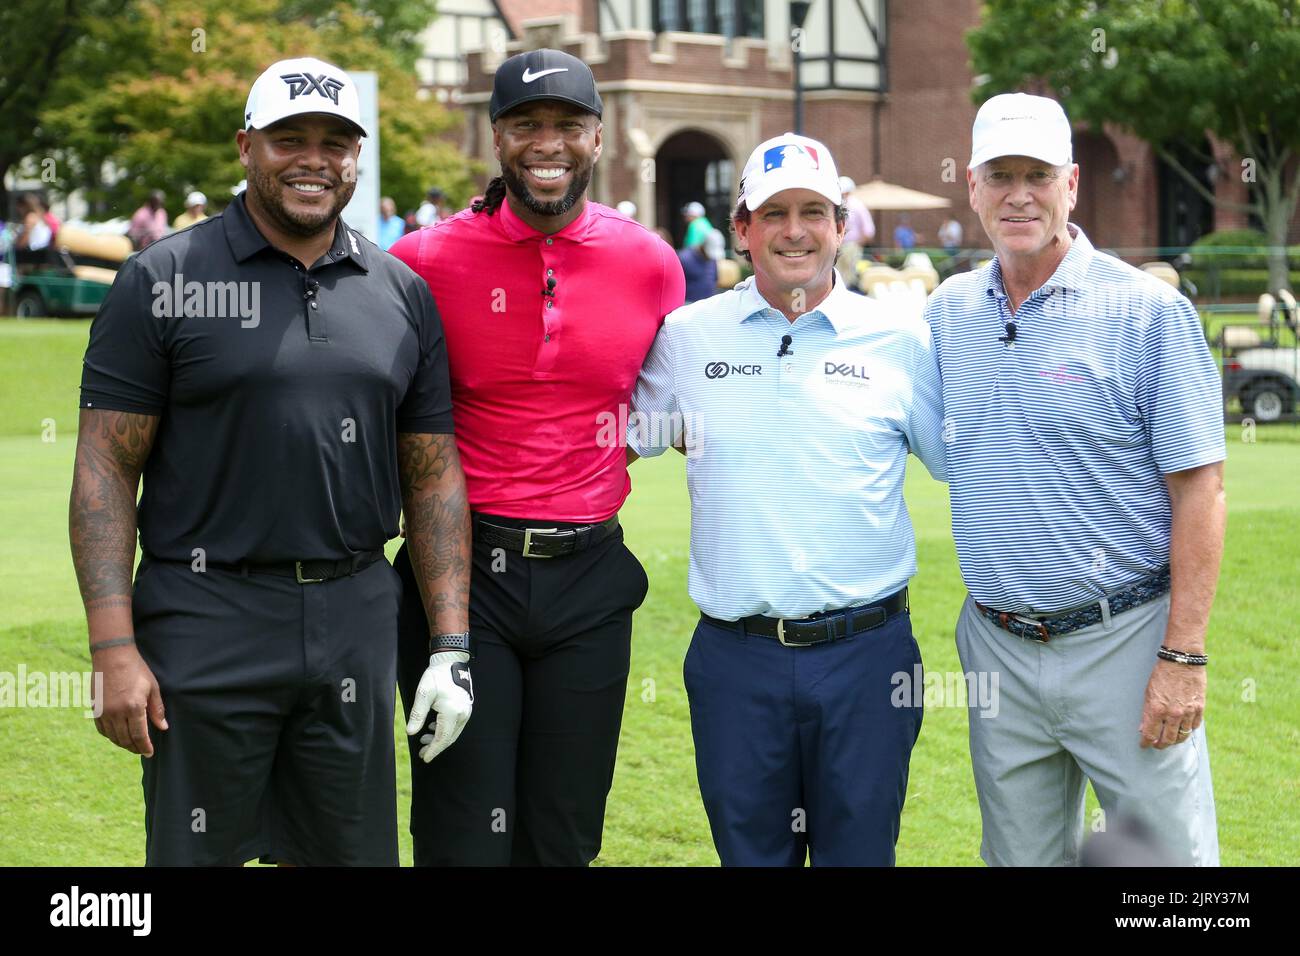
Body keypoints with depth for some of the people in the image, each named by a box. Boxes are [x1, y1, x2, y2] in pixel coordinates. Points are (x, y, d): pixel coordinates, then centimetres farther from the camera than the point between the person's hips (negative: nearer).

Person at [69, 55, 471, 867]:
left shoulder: (403, 295, 9)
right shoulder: (162, 281, -2)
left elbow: (433, 474, 11)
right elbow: (106, 467, -5)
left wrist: (452, 646, 4)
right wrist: (114, 649, -13)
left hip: (356, 621, 4)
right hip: (206, 625, -3)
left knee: (352, 849, 11)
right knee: (198, 853, 4)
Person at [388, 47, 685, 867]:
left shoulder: (650, 263, 1)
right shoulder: (427, 260, -5)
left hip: (589, 578, 2)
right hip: (463, 573, -2)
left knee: (564, 838, 11)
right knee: (463, 839, 2)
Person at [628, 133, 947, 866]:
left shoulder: (901, 341, 2)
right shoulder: (687, 337, 4)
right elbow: (618, 438, 18)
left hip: (867, 650, -1)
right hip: (736, 659, 1)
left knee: (860, 853, 8)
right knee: (749, 853, 12)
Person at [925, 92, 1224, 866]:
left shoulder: (1149, 312, -8)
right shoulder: (949, 311, 7)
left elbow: (1199, 491, -10)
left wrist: (1184, 656, -14)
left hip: (1123, 641, -4)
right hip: (998, 646, 5)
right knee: (1023, 856, 13)